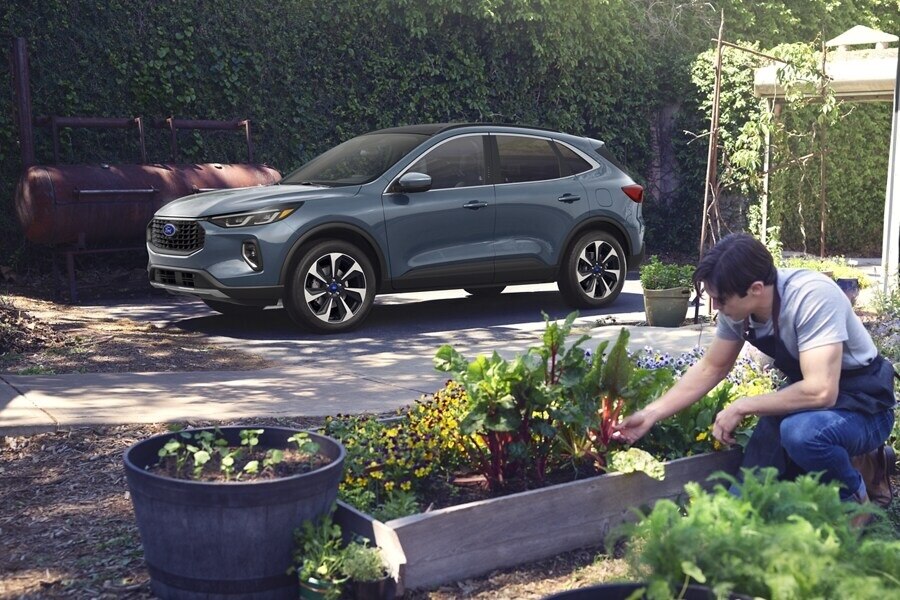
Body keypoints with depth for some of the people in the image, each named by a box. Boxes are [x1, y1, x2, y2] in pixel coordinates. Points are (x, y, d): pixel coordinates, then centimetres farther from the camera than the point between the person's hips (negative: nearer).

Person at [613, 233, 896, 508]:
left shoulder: (812, 297, -32)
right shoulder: (738, 309, -11)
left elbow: (821, 392, -37)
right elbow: (710, 368, 4)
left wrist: (741, 407, -26)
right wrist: (650, 414, -1)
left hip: (863, 403, -6)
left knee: (801, 431, -38)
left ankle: (855, 498, -7)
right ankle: (848, 460, 15)